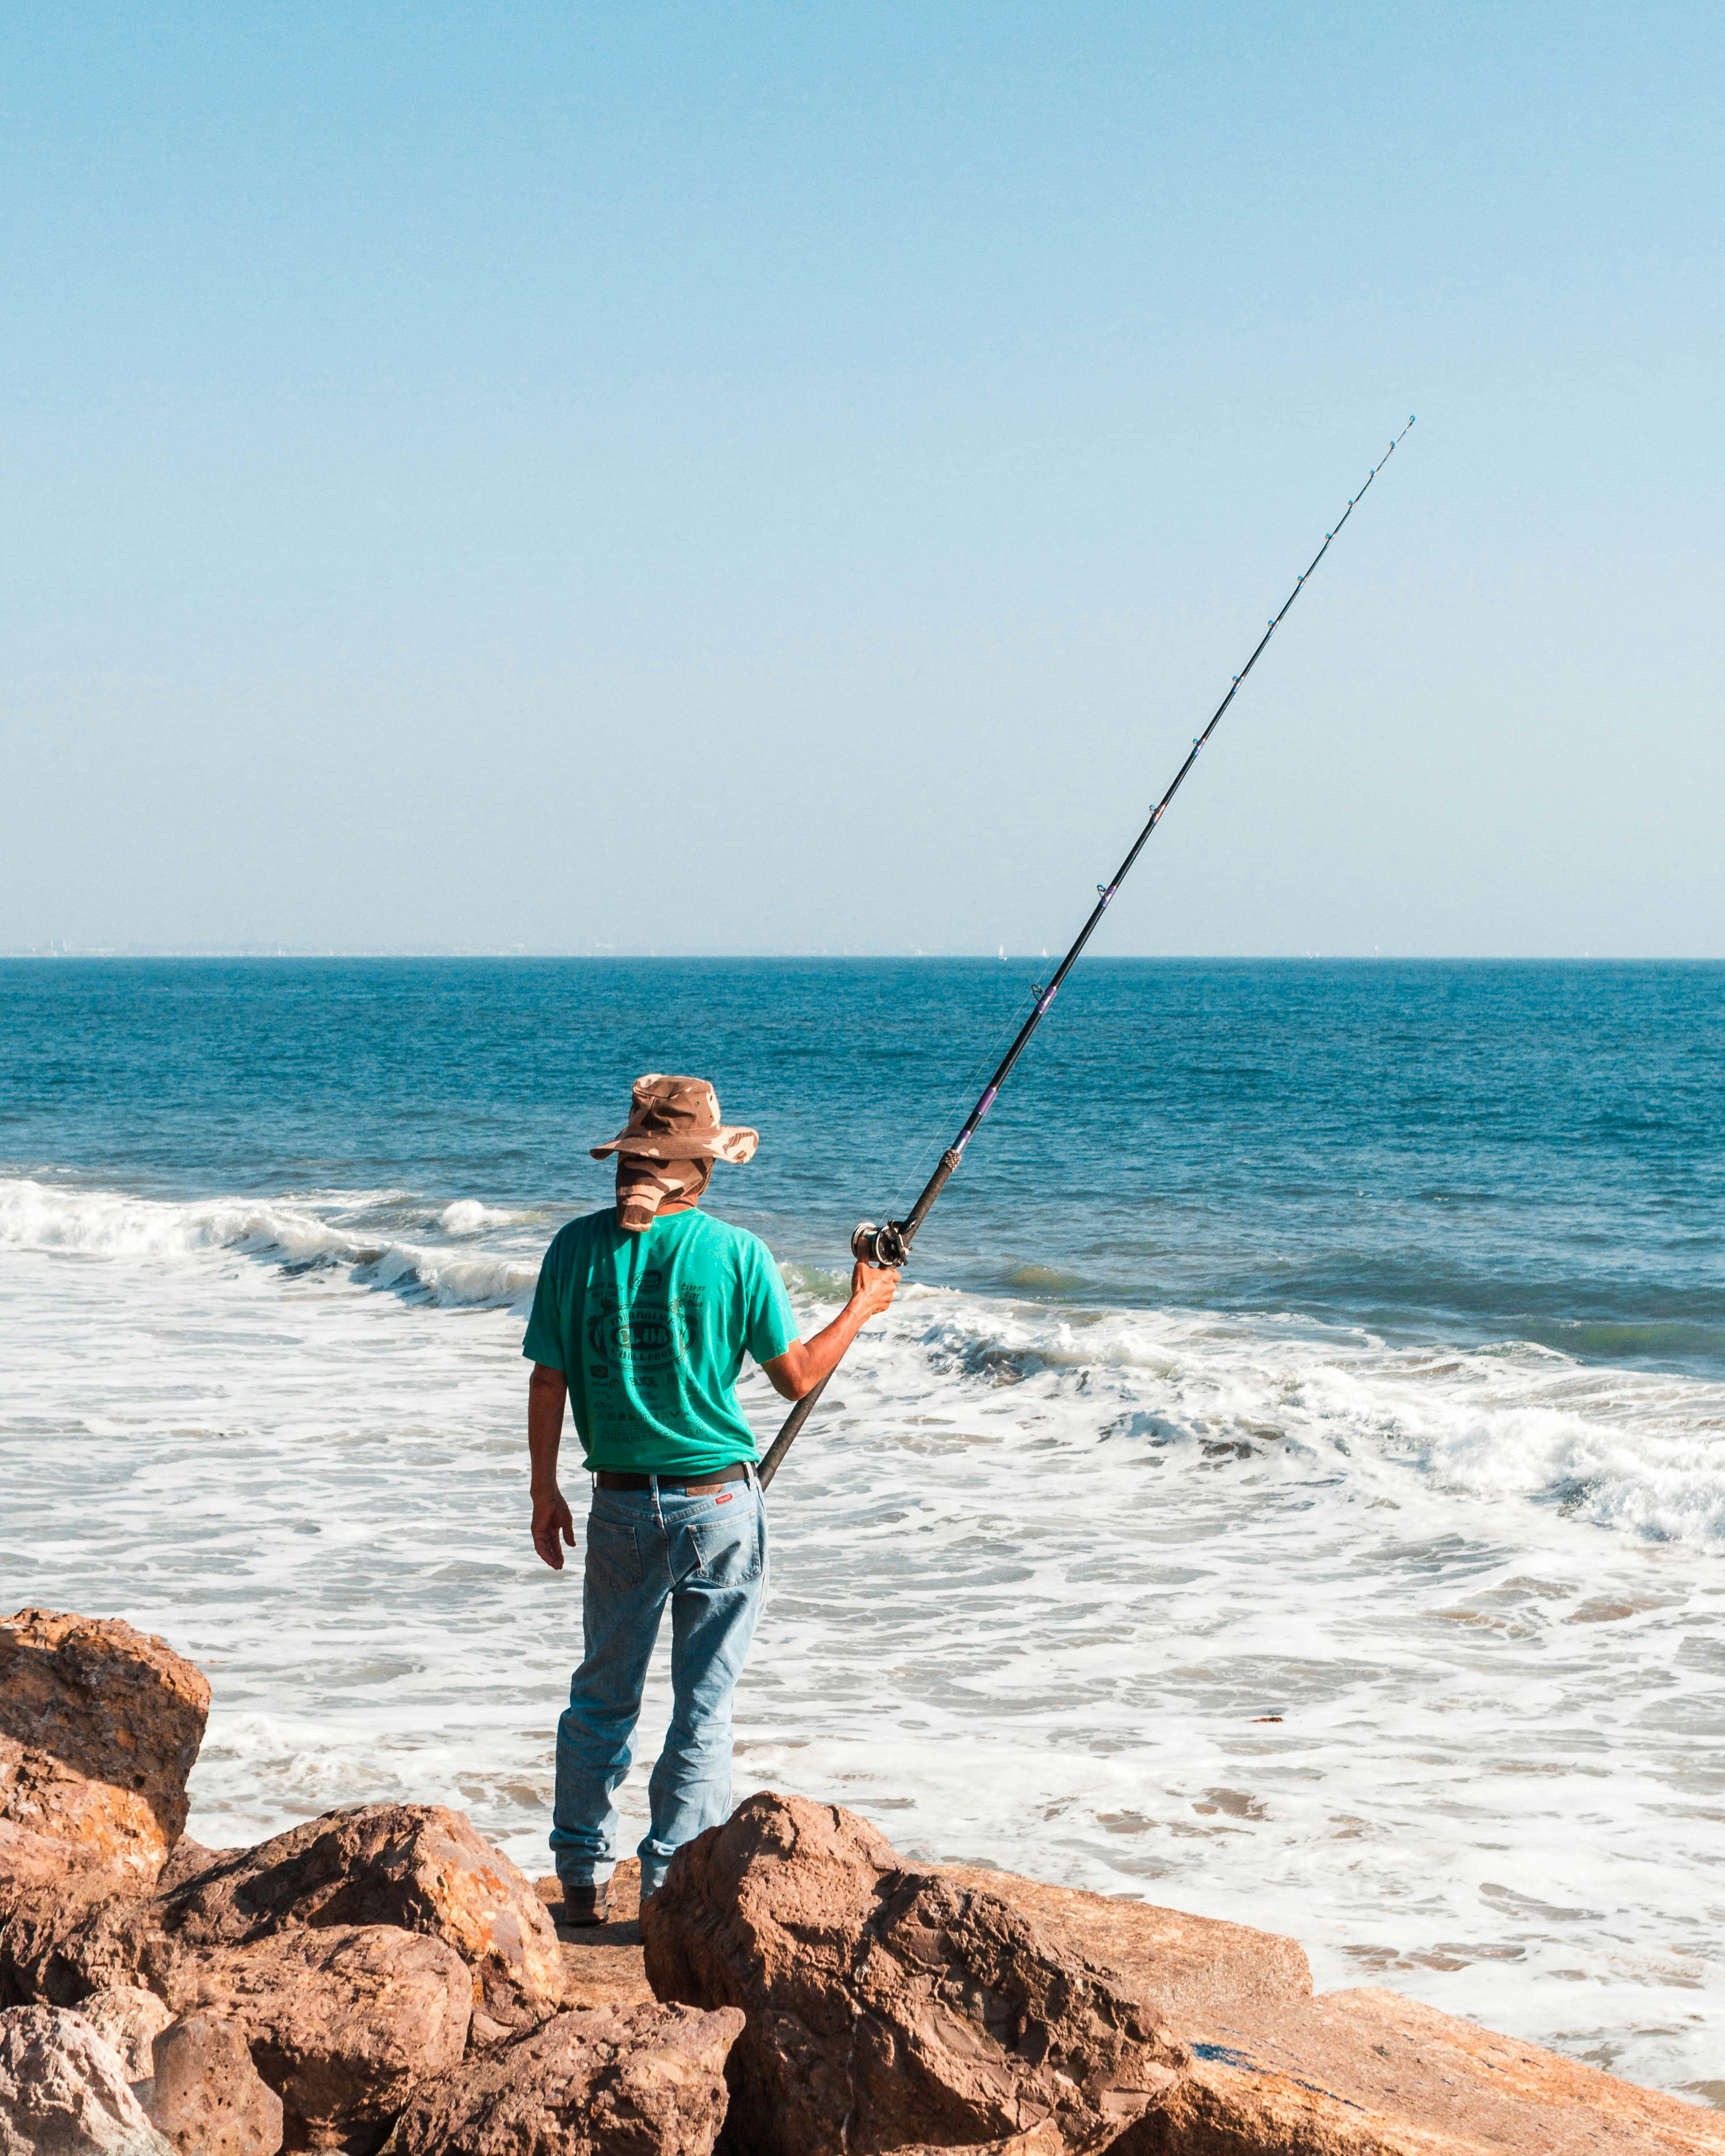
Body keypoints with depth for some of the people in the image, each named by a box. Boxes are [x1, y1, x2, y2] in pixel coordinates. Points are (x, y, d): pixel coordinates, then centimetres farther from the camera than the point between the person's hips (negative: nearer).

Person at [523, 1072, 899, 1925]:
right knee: (703, 1705, 5)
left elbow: (548, 1381, 0)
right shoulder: (736, 1252, -9)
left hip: (621, 1504, 2)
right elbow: (796, 1379, -2)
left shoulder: (578, 1246, -3)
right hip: (718, 1504, -2)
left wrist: (545, 1492, 11)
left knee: (602, 1694, 15)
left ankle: (584, 1877, 20)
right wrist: (862, 1309, 14)